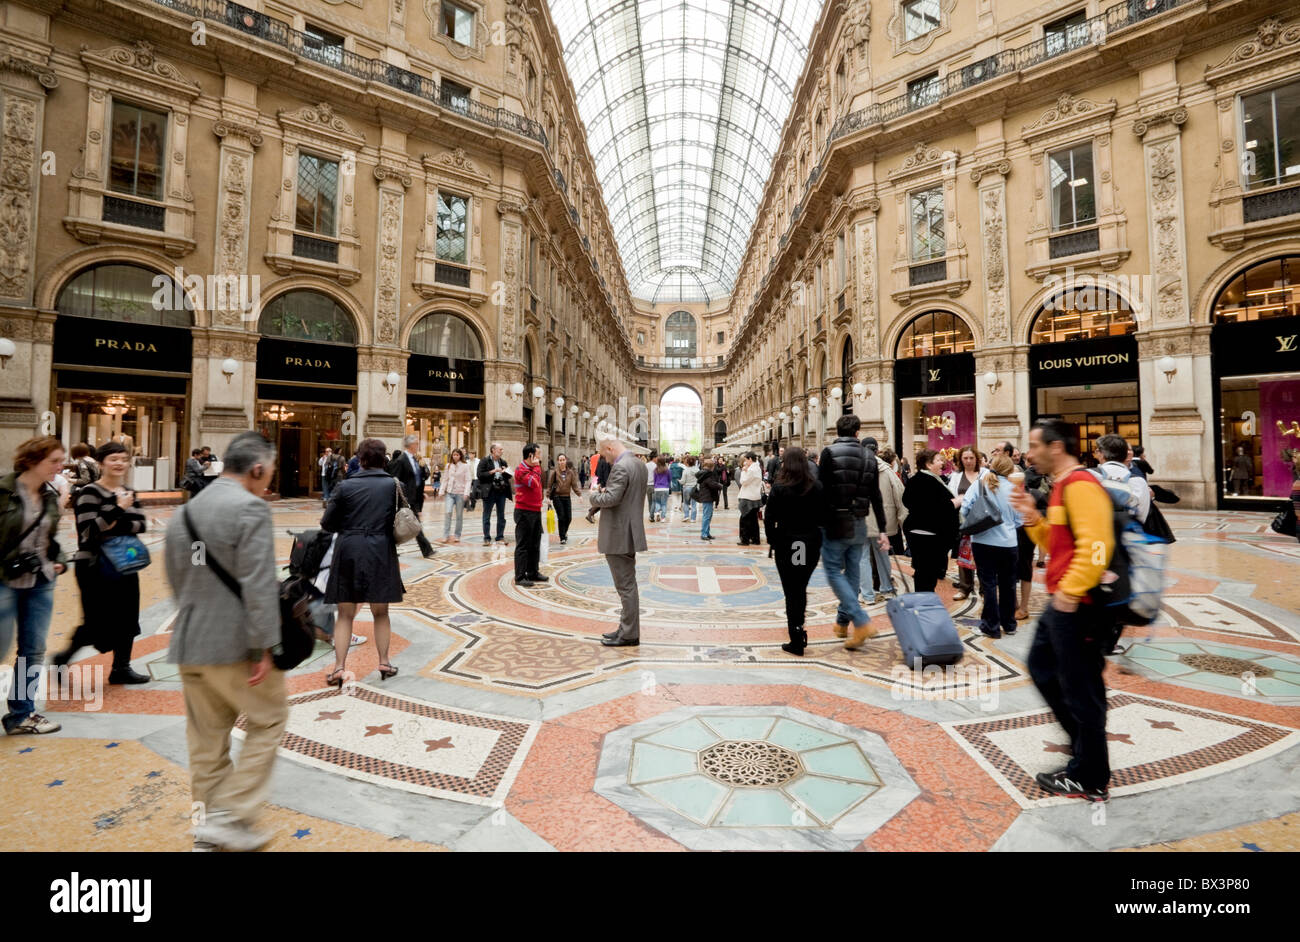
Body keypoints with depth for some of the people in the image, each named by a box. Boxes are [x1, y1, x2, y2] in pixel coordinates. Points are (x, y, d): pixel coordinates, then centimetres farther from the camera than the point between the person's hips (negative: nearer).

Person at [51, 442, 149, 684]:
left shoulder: (129, 493, 9)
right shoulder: (90, 492, -10)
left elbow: (141, 524, 2)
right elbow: (89, 530, -19)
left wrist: (117, 526, -15)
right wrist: (119, 509, -24)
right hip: (95, 567, -6)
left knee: (127, 618, 10)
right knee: (97, 623, 0)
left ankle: (121, 668, 22)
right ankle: (65, 656, 27)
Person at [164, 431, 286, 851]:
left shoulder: (184, 511, 12)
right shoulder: (250, 508, -15)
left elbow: (175, 579, 18)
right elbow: (259, 585, -20)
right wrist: (264, 647, -16)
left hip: (188, 644, 8)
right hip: (234, 643, -8)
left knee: (207, 736, 16)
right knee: (269, 719, 10)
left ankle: (210, 831, 27)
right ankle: (231, 817, 10)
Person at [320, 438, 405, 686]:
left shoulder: (346, 486, -2)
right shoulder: (394, 485, -1)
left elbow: (327, 524, 1)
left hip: (348, 550, 0)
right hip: (381, 551, 0)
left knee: (345, 615, 12)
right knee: (380, 612, 16)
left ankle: (339, 667, 11)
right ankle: (384, 661, 21)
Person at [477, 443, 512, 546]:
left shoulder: (503, 462, 12)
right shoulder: (484, 461, -3)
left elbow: (508, 476, 18)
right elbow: (479, 474, -11)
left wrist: (505, 472, -4)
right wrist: (493, 471, -17)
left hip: (501, 491, 5)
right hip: (489, 492, -5)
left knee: (501, 516, 8)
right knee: (487, 516, 3)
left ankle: (500, 537, 16)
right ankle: (487, 538, 10)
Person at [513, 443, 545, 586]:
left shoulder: (533, 468, 16)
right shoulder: (521, 470, -13)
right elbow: (534, 483, -25)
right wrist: (536, 466, -14)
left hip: (535, 511, 9)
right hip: (524, 512, -9)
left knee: (535, 545, 15)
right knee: (523, 545, -4)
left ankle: (533, 573, 25)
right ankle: (520, 577, 2)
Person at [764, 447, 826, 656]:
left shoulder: (779, 488, -11)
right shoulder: (817, 487, -2)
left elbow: (769, 519, -11)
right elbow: (823, 515, 3)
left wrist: (772, 541, 1)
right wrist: (814, 536, 11)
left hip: (786, 544, -3)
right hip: (811, 544, 4)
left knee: (791, 592, 4)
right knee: (801, 588, 20)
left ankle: (796, 641, 7)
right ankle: (798, 627, 31)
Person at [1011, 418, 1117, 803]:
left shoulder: (1080, 485, -18)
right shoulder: (1063, 485, 14)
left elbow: (1096, 545, -28)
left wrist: (1069, 591, -24)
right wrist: (1032, 517, 7)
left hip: (1077, 607, -10)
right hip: (1063, 603, 10)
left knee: (1080, 690, 3)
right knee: (1041, 665, 22)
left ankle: (1089, 780, 20)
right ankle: (1085, 740, 36)